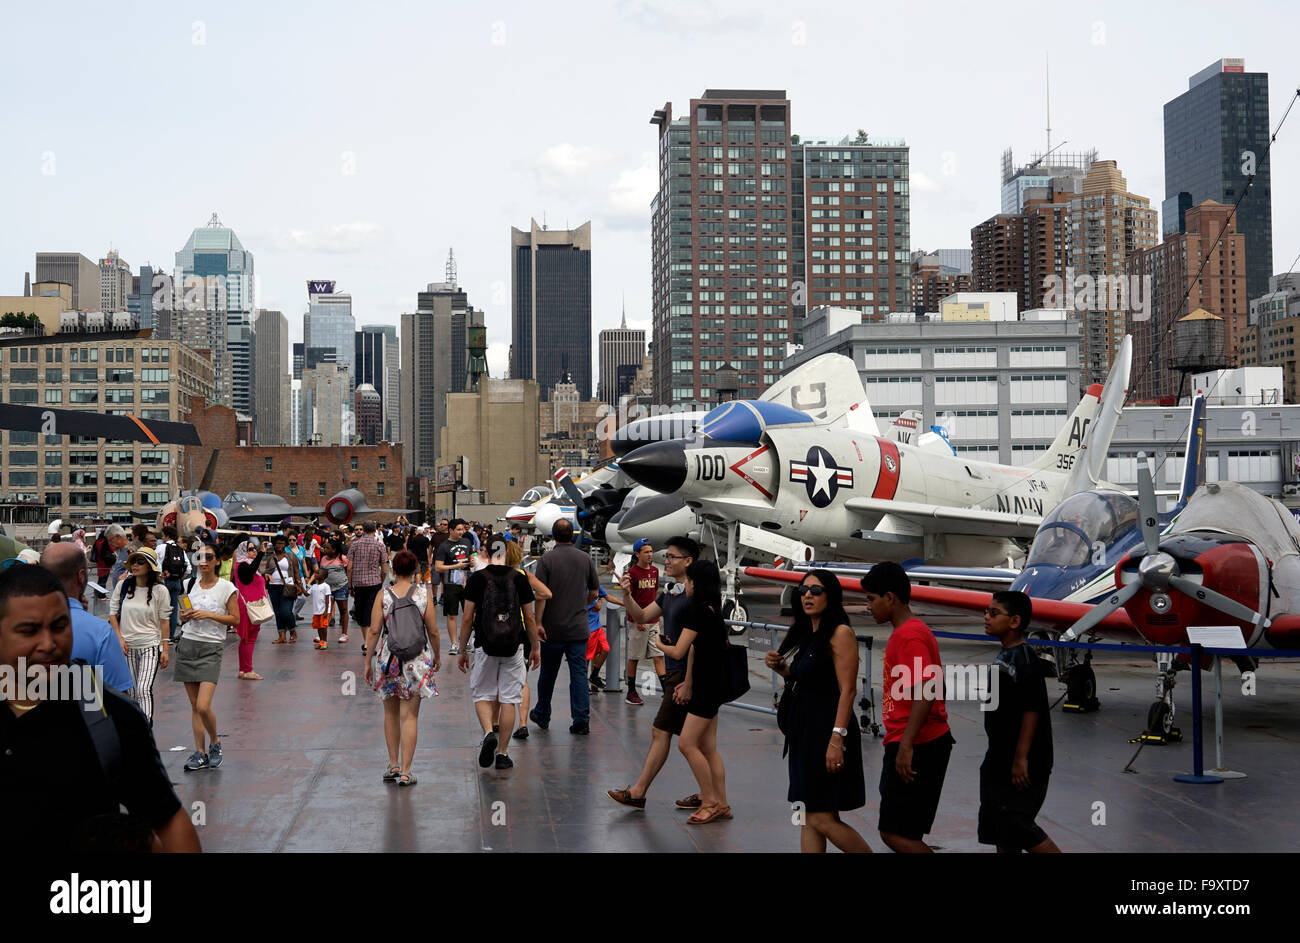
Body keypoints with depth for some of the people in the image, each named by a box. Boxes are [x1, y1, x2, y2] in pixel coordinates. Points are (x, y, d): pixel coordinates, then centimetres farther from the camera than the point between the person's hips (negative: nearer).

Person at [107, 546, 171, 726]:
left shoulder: (160, 590, -4)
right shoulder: (122, 586, 2)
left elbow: (164, 621, -1)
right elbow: (113, 612, 8)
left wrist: (164, 650, -3)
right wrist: (119, 638, -3)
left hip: (150, 645, -3)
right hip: (126, 646, 3)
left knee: (144, 689, -16)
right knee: (135, 690, 9)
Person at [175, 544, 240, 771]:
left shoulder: (226, 588, -4)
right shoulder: (190, 584, 9)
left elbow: (235, 619, -4)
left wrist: (209, 615, -13)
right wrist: (184, 615, -3)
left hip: (211, 649, -4)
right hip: (188, 644, 4)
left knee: (203, 706, -13)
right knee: (194, 706, 6)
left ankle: (215, 742, 12)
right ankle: (200, 753, 12)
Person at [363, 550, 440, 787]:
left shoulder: (383, 595, -4)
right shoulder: (423, 594, -4)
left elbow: (373, 631, -5)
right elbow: (433, 631, -1)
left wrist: (368, 661, 5)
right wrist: (437, 656, 14)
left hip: (388, 658, 1)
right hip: (417, 658, -1)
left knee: (391, 713, 18)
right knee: (409, 716, 2)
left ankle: (393, 765, 22)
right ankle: (405, 771, 0)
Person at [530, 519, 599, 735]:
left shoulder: (547, 560, -8)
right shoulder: (586, 559, 2)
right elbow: (594, 592, 9)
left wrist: (538, 623, -10)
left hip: (553, 628, -2)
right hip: (579, 628, 2)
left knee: (548, 673, 13)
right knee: (579, 673, 1)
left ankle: (542, 716, 27)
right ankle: (581, 721, -4)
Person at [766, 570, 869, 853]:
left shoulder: (840, 633, -12)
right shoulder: (808, 635, 14)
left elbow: (848, 690, -18)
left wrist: (837, 738, -25)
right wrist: (782, 668, 4)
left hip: (828, 731, -9)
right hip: (806, 732, 9)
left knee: (822, 819, -8)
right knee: (810, 816, 9)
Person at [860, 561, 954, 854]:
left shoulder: (909, 635, -16)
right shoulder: (910, 631, 16)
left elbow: (924, 693, -25)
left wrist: (906, 745, -28)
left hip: (915, 748, -10)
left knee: (895, 833, -8)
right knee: (903, 832, 13)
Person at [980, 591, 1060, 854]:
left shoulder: (1024, 660, -18)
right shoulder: (1004, 656, 12)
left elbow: (1032, 710, -23)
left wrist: (1021, 758, -25)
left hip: (1023, 765, -10)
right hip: (999, 762, 10)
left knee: (1016, 826, -8)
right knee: (997, 829, 12)